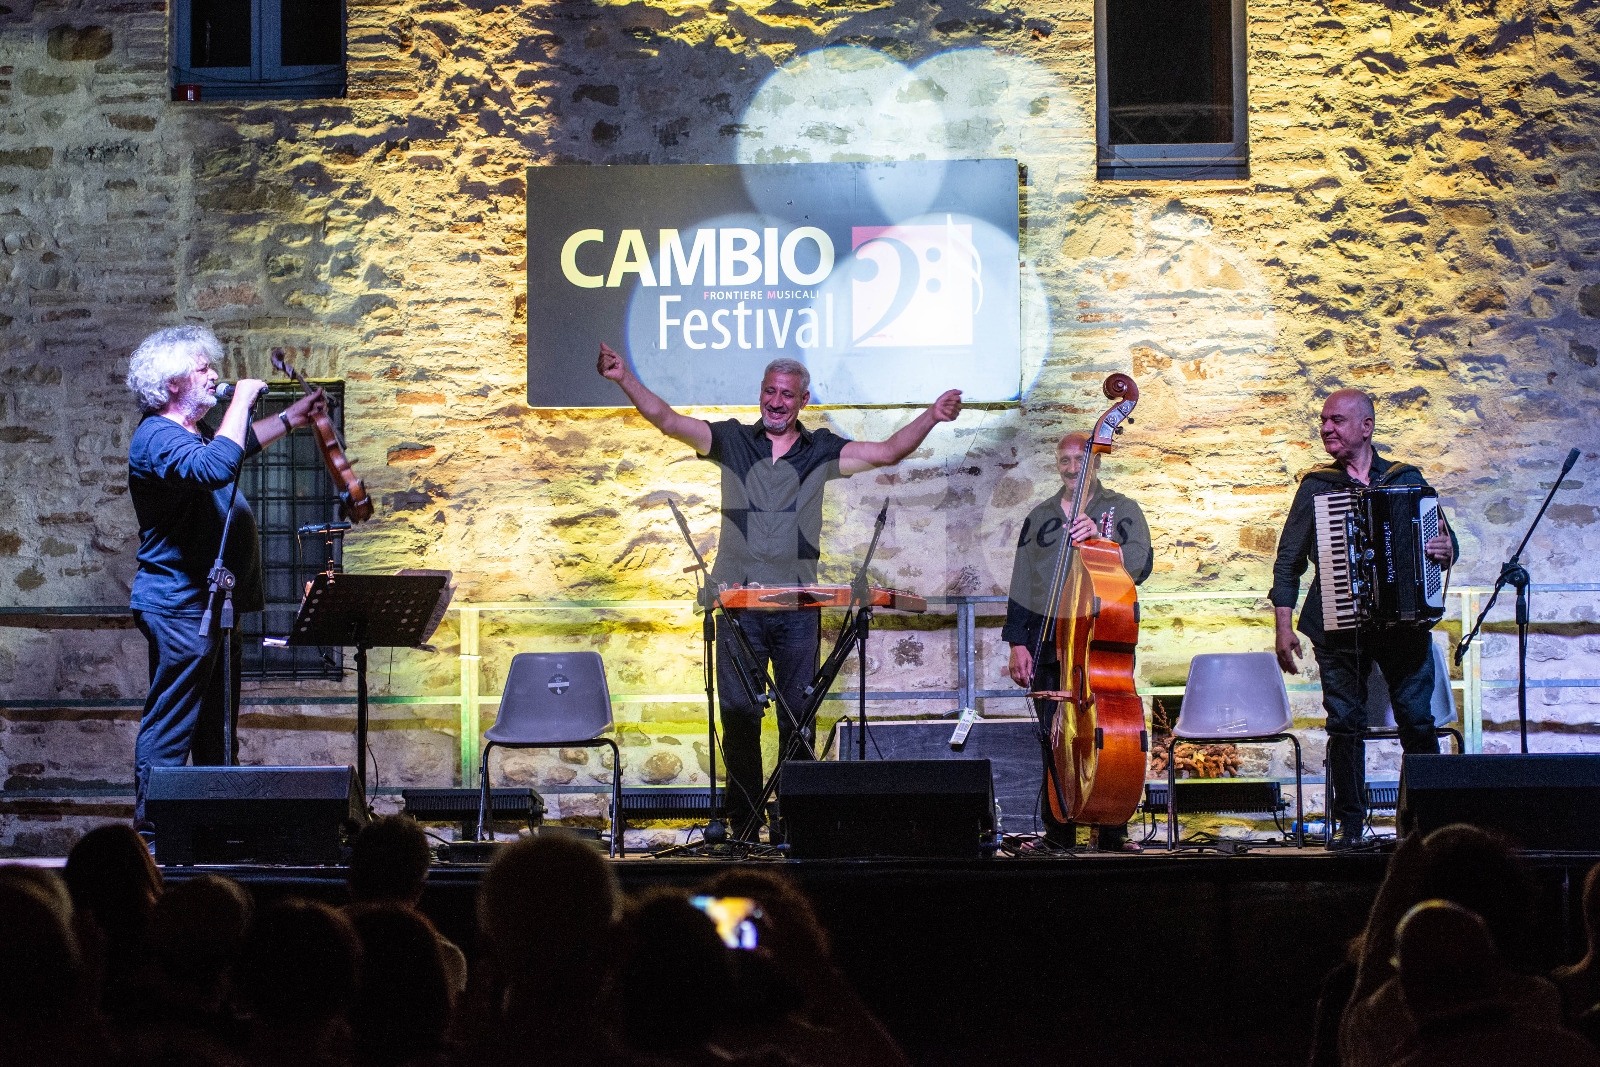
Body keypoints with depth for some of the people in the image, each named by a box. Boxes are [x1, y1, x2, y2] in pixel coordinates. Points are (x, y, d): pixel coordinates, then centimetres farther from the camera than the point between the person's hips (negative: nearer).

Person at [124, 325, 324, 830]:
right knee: (169, 729, -10)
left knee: (215, 730, 15)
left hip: (213, 606, 11)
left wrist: (290, 418, 36)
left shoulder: (192, 433, 19)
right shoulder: (157, 437, -17)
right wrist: (242, 399, -25)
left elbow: (237, 444, 41)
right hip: (179, 605, -11)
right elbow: (216, 467, -35)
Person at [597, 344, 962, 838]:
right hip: (738, 602, 0)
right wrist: (626, 380, -14)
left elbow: (888, 451, 0)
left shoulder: (821, 451, 8)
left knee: (798, 715, 1)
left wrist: (930, 418, -15)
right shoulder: (732, 441, 7)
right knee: (739, 714, -2)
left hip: (798, 605, 0)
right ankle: (743, 822, 2)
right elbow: (667, 421, -1)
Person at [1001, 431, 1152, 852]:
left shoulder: (1121, 510, 8)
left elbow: (1140, 566, -7)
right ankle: (1058, 831, 8)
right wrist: (1017, 643, 8)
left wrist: (1101, 540, -23)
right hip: (1049, 644, 3)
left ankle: (1112, 831, -1)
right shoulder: (1040, 516, 17)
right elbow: (1021, 584, 16)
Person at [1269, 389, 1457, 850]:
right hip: (1339, 624, 0)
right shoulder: (1317, 485, 10)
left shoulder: (1406, 479, 11)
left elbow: (1445, 537, 13)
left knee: (1417, 720, -6)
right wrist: (1283, 626, 2)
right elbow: (1288, 561, 10)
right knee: (1345, 723, -3)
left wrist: (1446, 549, -12)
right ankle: (1350, 824, 4)